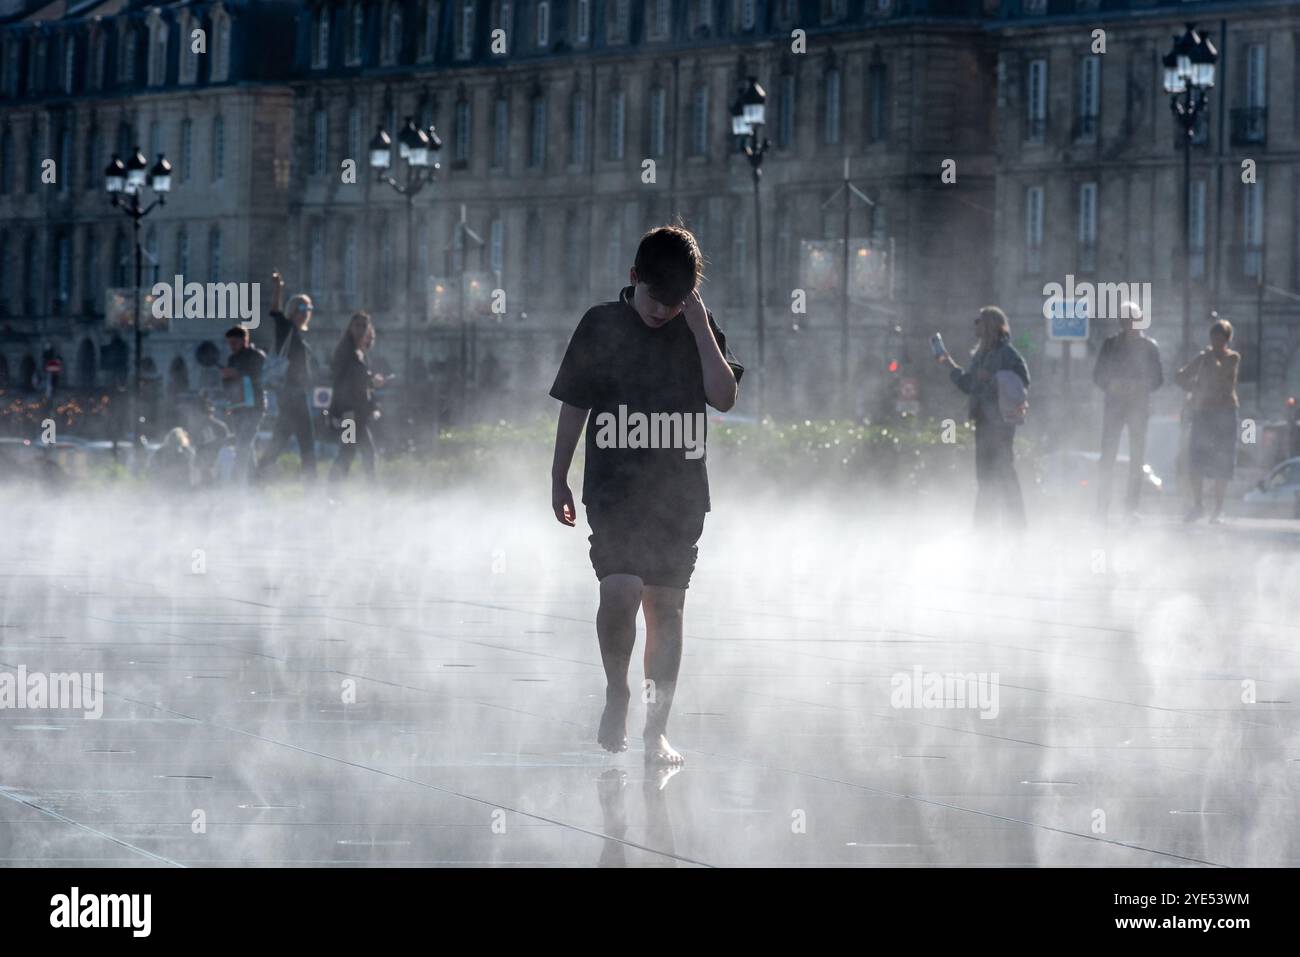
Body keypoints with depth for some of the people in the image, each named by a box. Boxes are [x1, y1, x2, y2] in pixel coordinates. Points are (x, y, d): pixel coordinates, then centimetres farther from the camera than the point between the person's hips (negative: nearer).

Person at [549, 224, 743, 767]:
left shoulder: (699, 330, 5)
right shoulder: (602, 326, 1)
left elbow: (725, 397, -8)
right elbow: (574, 406, 6)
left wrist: (699, 328, -11)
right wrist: (559, 480, 6)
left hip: (680, 490, 2)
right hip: (614, 484, -2)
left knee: (666, 605, 3)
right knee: (621, 589, -20)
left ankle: (657, 730, 11)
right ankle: (616, 692, 5)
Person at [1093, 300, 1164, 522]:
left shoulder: (1149, 346, 7)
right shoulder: (1110, 344, 9)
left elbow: (1157, 379, 7)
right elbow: (1098, 375, 9)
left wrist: (1140, 387, -12)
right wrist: (1111, 385, -11)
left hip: (1139, 404, 0)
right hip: (1114, 402, 0)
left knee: (1137, 456, -1)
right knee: (1108, 455, -7)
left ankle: (1131, 507, 4)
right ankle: (1102, 506, -7)